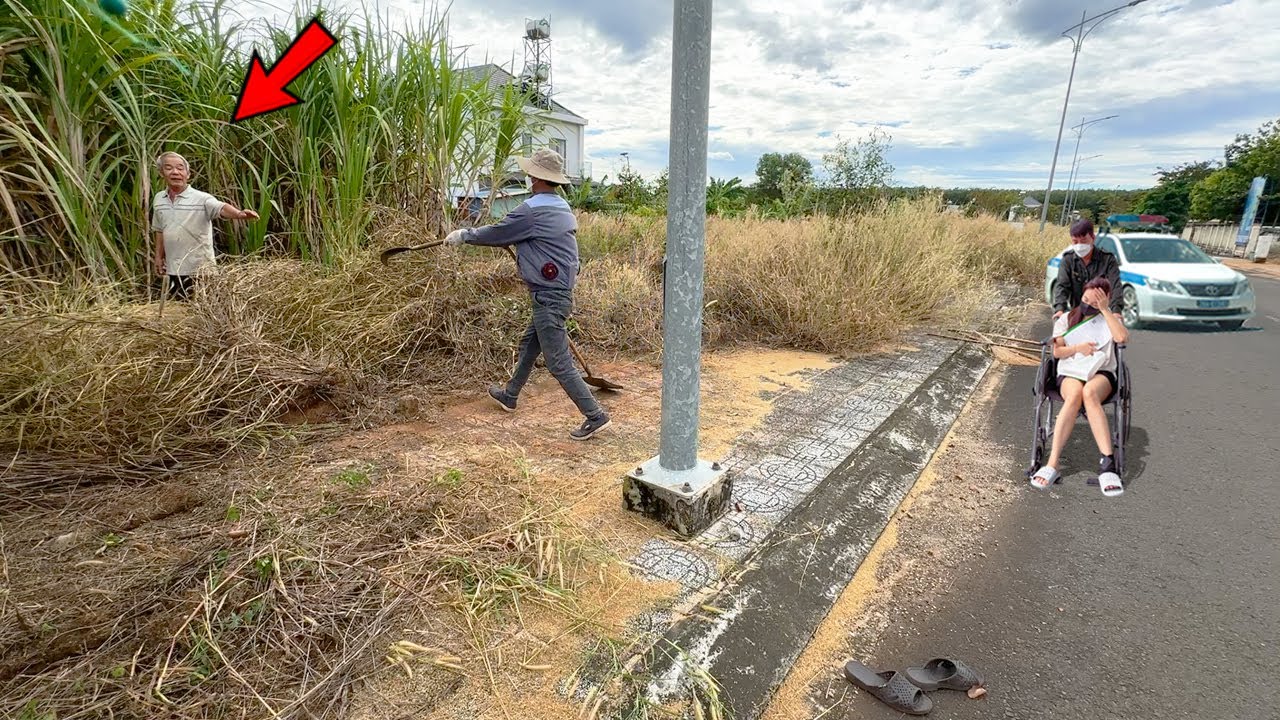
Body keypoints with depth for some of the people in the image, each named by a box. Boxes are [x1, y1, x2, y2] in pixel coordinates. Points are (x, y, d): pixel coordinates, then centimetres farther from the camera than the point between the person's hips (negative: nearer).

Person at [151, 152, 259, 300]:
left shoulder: (201, 198, -11)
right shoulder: (158, 199, 7)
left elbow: (222, 208, -31)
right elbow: (159, 231, 18)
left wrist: (239, 214, -52)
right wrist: (159, 256, 18)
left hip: (200, 269, -5)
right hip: (173, 270, 6)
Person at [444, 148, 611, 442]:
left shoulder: (532, 210, -16)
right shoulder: (562, 208, 11)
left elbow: (496, 233, -5)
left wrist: (463, 235, 11)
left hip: (548, 297, -10)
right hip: (558, 293, 10)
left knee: (558, 362, -5)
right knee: (528, 345, 23)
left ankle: (595, 416, 0)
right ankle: (509, 395, 41)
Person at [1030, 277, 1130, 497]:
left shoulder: (1110, 318, 16)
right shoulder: (1066, 320, 18)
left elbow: (1123, 337, -8)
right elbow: (1056, 351, 9)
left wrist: (1105, 309, -5)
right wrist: (1077, 348, -10)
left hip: (1101, 373, 0)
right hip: (1070, 373, 0)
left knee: (1089, 392, -39)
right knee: (1075, 394, -38)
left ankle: (1107, 463, -45)